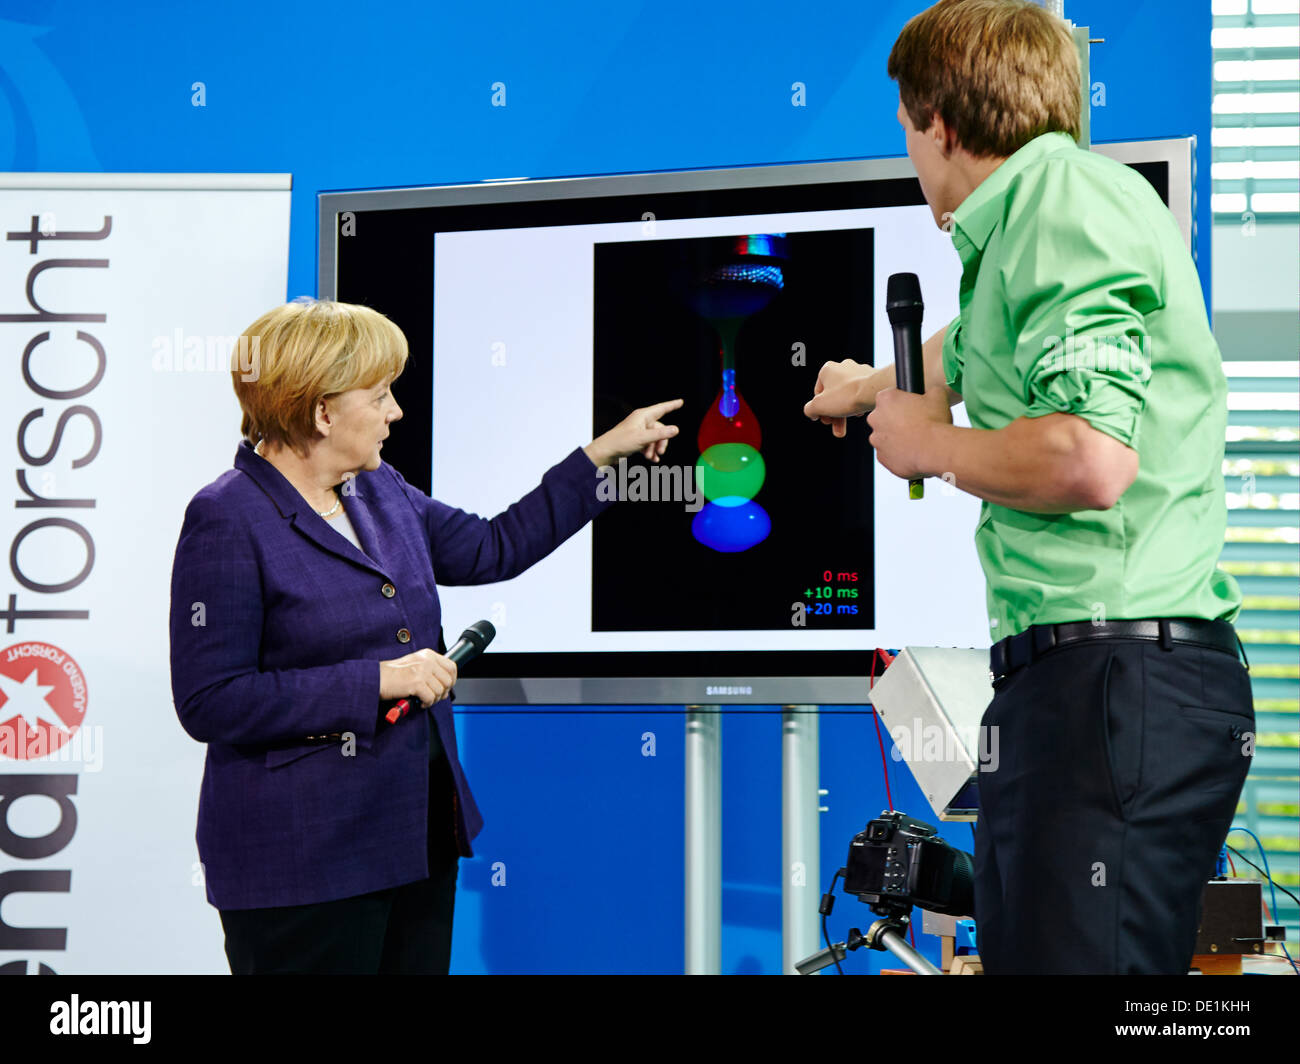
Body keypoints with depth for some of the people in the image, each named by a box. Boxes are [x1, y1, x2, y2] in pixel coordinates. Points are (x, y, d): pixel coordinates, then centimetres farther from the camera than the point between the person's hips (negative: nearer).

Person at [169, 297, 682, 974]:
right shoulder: (227, 521, -14)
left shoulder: (380, 493, 10)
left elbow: (493, 549, 24)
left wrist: (604, 454, 23)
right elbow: (209, 703, -19)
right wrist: (378, 680, -20)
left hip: (419, 836, 8)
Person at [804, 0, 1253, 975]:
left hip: (1123, 679, -10)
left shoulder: (1069, 192, -11)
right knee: (1017, 947, 11)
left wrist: (928, 445, -6)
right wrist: (867, 388, 64)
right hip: (1056, 675, 10)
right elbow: (964, 354, 45)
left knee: (1081, 956, -13)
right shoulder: (1024, 223, 20)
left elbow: (1091, 460, -24)